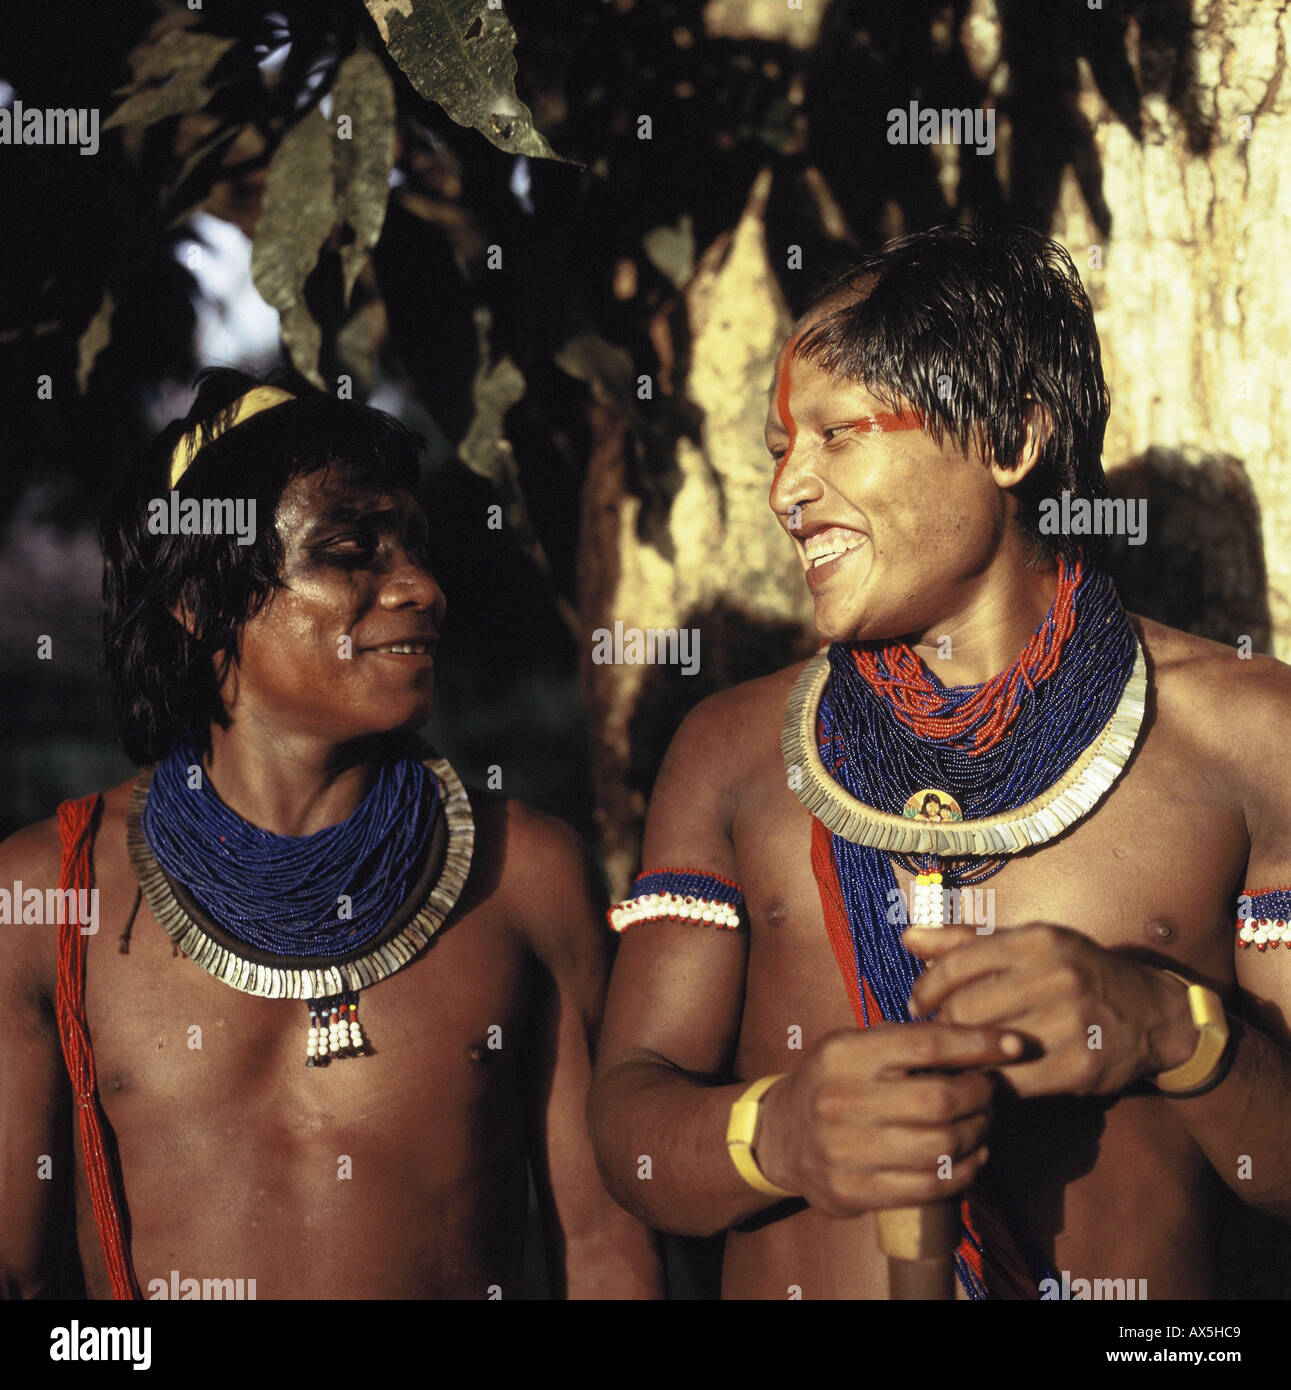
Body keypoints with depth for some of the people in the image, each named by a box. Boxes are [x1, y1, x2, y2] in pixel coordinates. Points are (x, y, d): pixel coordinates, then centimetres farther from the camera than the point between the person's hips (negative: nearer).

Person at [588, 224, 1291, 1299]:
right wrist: (778, 1136, -19)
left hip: (1141, 1285, -2)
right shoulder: (732, 749, 6)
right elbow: (630, 1121, 0)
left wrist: (1172, 1036, -20)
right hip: (789, 1285, 3)